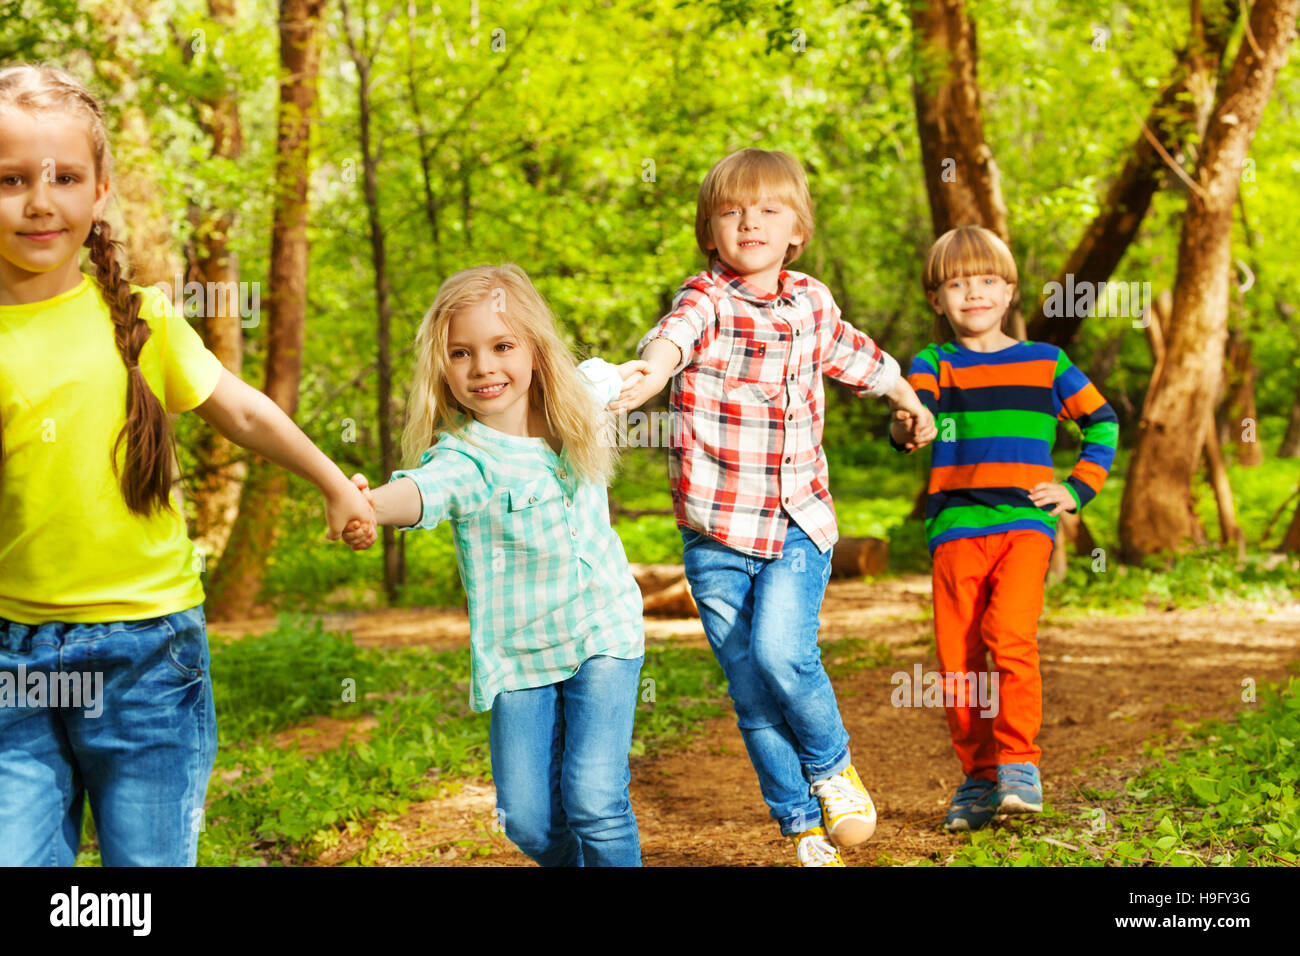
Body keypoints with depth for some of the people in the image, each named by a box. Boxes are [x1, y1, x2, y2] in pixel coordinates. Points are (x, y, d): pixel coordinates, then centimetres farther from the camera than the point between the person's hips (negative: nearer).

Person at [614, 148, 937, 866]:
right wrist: (652, 371, -56)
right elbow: (676, 333, -33)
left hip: (798, 522, 1)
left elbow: (853, 355, 28)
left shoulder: (812, 304, 6)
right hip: (717, 534, -1)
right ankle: (804, 825, 20)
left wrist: (908, 401, 46)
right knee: (752, 695, 4)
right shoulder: (706, 300, -8)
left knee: (781, 650, -21)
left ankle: (831, 766, 7)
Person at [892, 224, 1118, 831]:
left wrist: (1078, 489, 10)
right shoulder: (934, 363, 9)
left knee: (1011, 638, -20)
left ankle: (1019, 764, -10)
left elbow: (1102, 423, 21)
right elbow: (913, 404, -14)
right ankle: (978, 775, 15)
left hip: (1024, 524, -1)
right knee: (958, 657, 1)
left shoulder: (1046, 363, 12)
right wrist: (905, 428, -38)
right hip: (955, 527, 1)